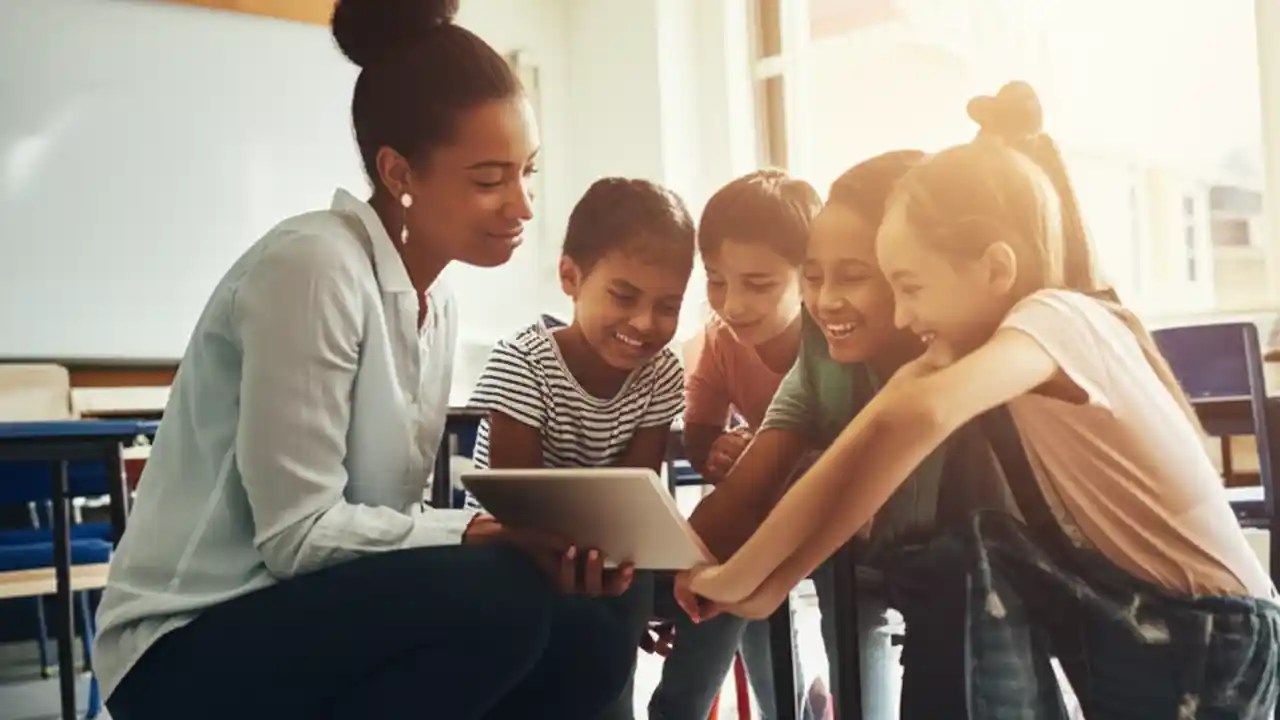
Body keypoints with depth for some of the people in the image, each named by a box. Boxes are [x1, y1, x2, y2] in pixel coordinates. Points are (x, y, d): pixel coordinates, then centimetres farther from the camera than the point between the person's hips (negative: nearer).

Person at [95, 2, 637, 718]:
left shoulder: (437, 303, 7)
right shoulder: (311, 265, -19)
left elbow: (393, 512, 4)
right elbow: (297, 534, -20)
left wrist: (543, 537, -10)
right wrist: (486, 533, -21)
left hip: (320, 617, 8)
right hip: (190, 647, -8)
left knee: (590, 645, -6)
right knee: (501, 595, -28)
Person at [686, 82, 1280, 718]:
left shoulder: (1053, 315, -20)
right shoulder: (1042, 326, 7)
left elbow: (915, 420, -40)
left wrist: (744, 576, -37)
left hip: (1209, 637, -8)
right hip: (1136, 622, 8)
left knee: (979, 553, -19)